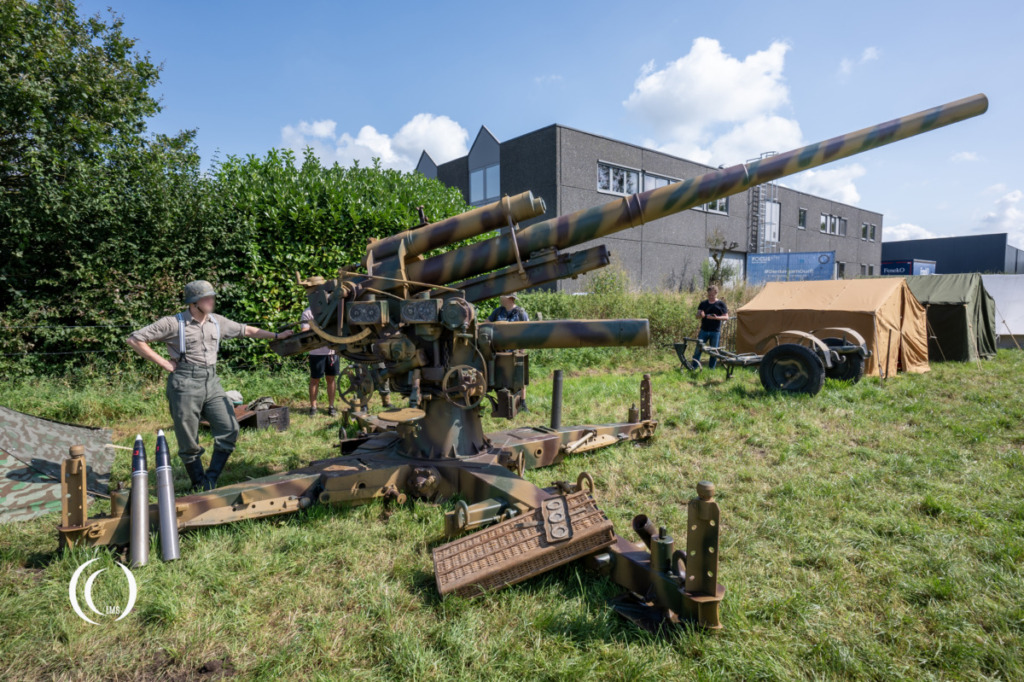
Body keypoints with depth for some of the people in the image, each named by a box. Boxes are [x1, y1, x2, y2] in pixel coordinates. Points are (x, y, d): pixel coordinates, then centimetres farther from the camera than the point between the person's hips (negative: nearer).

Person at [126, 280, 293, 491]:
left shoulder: (218, 322, 9)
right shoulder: (173, 323, -6)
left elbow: (247, 331, 18)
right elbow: (134, 339, -4)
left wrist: (276, 336, 11)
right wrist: (163, 363, -7)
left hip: (211, 381, 5)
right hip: (185, 384, -5)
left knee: (230, 429, -2)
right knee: (189, 443, 2)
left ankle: (211, 481, 11)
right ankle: (199, 487, 19)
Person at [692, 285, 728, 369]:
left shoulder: (721, 304, 2)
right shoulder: (703, 303, 9)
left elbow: (726, 317, 0)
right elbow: (697, 316, 9)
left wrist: (716, 317, -18)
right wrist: (701, 315, -16)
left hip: (715, 331, -2)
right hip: (704, 330, 2)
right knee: (698, 349, -2)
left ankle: (711, 369, 15)